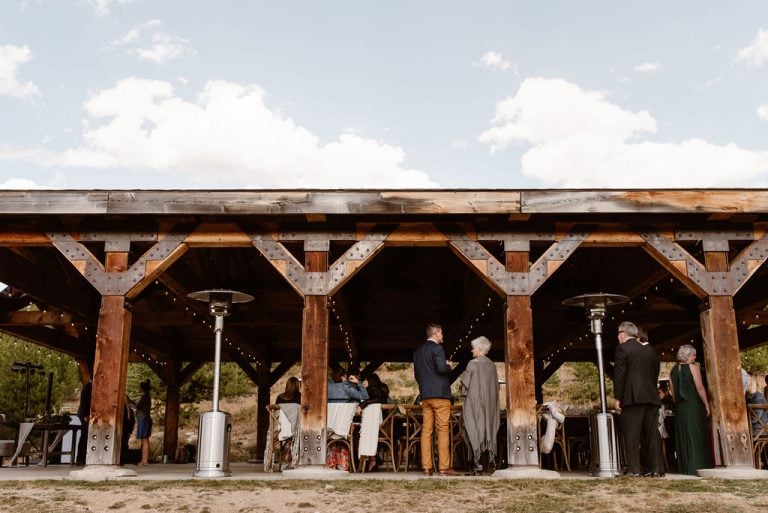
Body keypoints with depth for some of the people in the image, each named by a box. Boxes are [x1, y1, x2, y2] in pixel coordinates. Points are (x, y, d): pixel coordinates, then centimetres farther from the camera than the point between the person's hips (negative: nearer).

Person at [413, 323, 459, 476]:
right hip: (440, 394, -7)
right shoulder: (437, 348, -8)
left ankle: (427, 467, 3)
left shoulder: (417, 352, 17)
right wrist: (449, 366, 0)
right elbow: (442, 368, -19)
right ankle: (444, 467, -7)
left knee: (426, 430, 5)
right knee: (443, 430, -5)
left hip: (424, 395, 7)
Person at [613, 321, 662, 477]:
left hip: (633, 397, -6)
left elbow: (619, 374, -8)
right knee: (651, 433, 8)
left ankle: (634, 469, -9)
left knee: (632, 434, -5)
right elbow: (655, 374, 17)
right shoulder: (650, 349, 18)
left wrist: (617, 398, -6)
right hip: (652, 397, 6)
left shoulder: (622, 348, -2)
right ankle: (653, 467, 7)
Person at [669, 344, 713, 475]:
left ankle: (684, 467, 11)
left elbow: (672, 391, 8)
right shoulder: (693, 367, -8)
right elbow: (699, 388, -12)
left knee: (683, 437, 9)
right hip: (694, 405, -5)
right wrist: (706, 405, -6)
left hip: (679, 407, 5)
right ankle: (696, 467, -4)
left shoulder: (673, 370, 7)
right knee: (696, 436, -1)